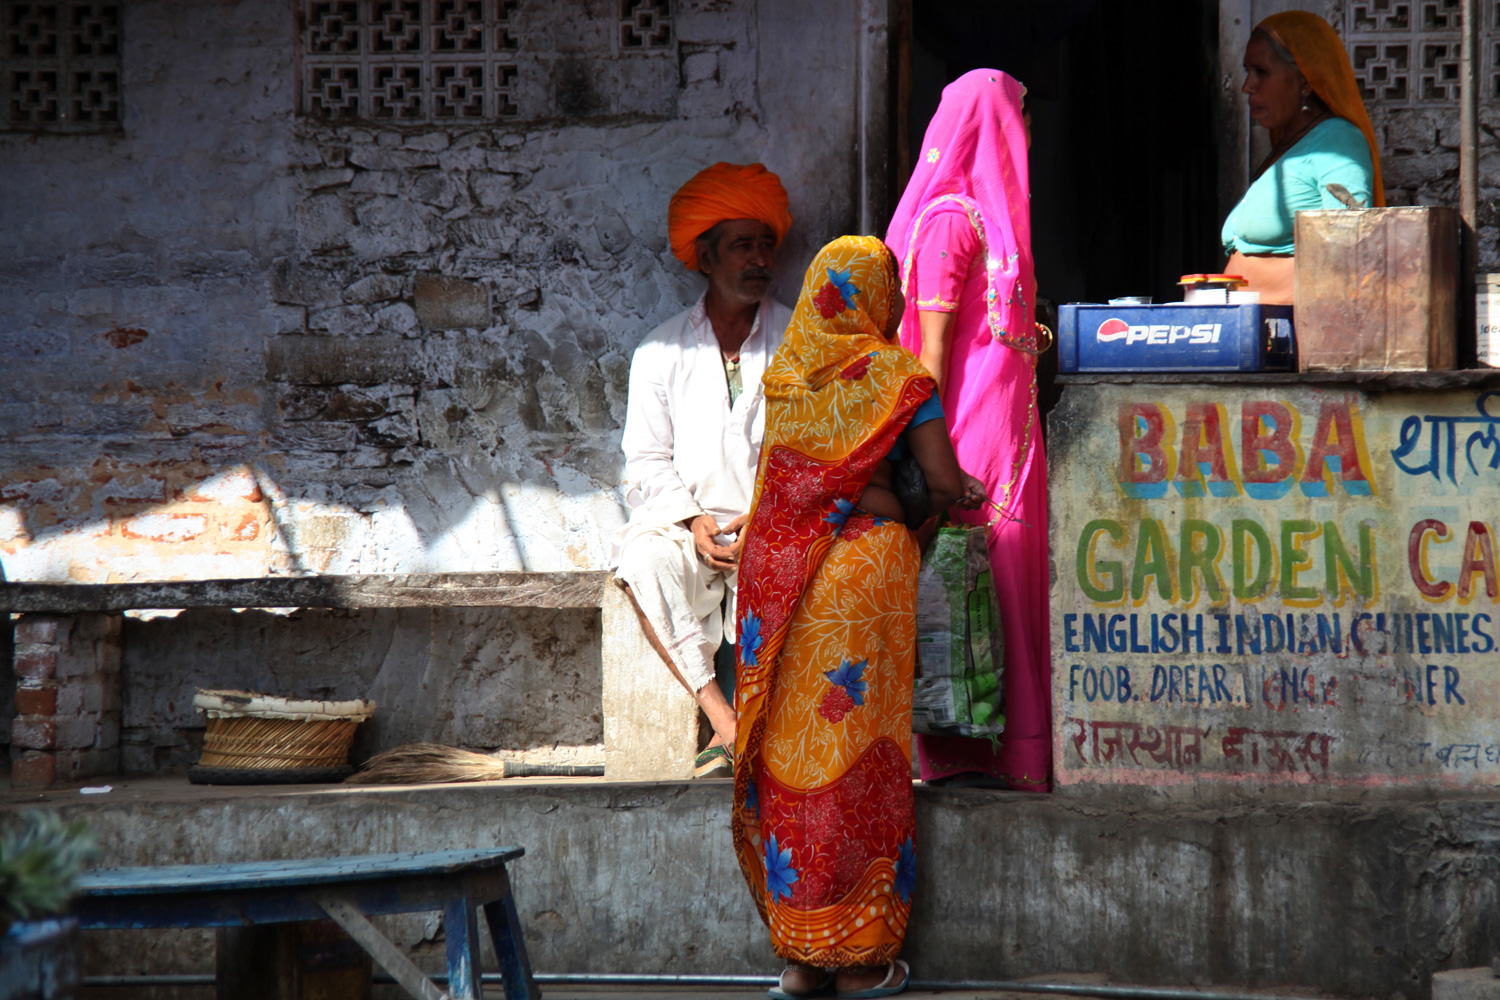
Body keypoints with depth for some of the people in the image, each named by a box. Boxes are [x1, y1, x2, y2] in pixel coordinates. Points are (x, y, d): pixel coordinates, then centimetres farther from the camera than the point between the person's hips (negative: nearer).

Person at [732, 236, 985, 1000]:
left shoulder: (785, 376, 9)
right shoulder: (895, 374, -6)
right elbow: (942, 483, -9)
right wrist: (967, 493, 14)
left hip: (781, 573, 5)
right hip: (865, 567, -5)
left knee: (790, 751, 8)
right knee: (859, 751, 2)